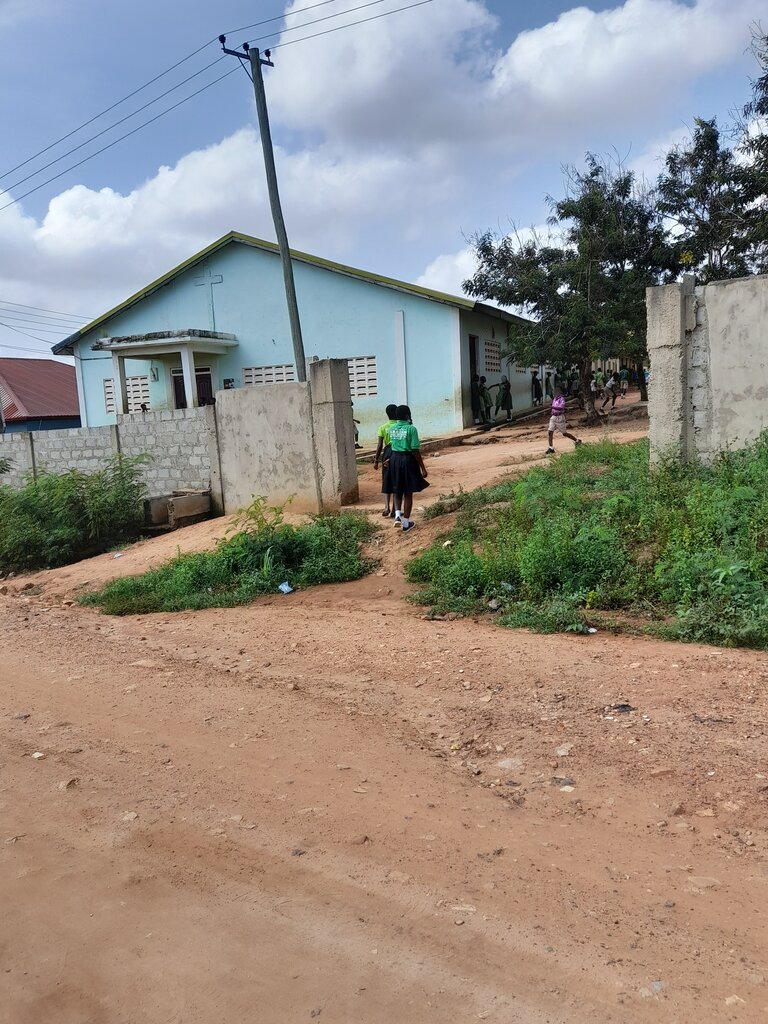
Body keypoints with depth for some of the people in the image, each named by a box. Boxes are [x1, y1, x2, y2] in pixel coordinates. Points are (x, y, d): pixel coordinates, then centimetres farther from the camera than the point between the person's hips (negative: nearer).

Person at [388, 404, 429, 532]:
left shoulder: (391, 429, 2)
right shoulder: (411, 429, -13)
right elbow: (415, 450, -14)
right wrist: (422, 467, -9)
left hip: (394, 459, 5)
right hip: (407, 460, -5)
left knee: (397, 490, 21)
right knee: (408, 493, 6)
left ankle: (398, 515, 4)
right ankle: (406, 523, 11)